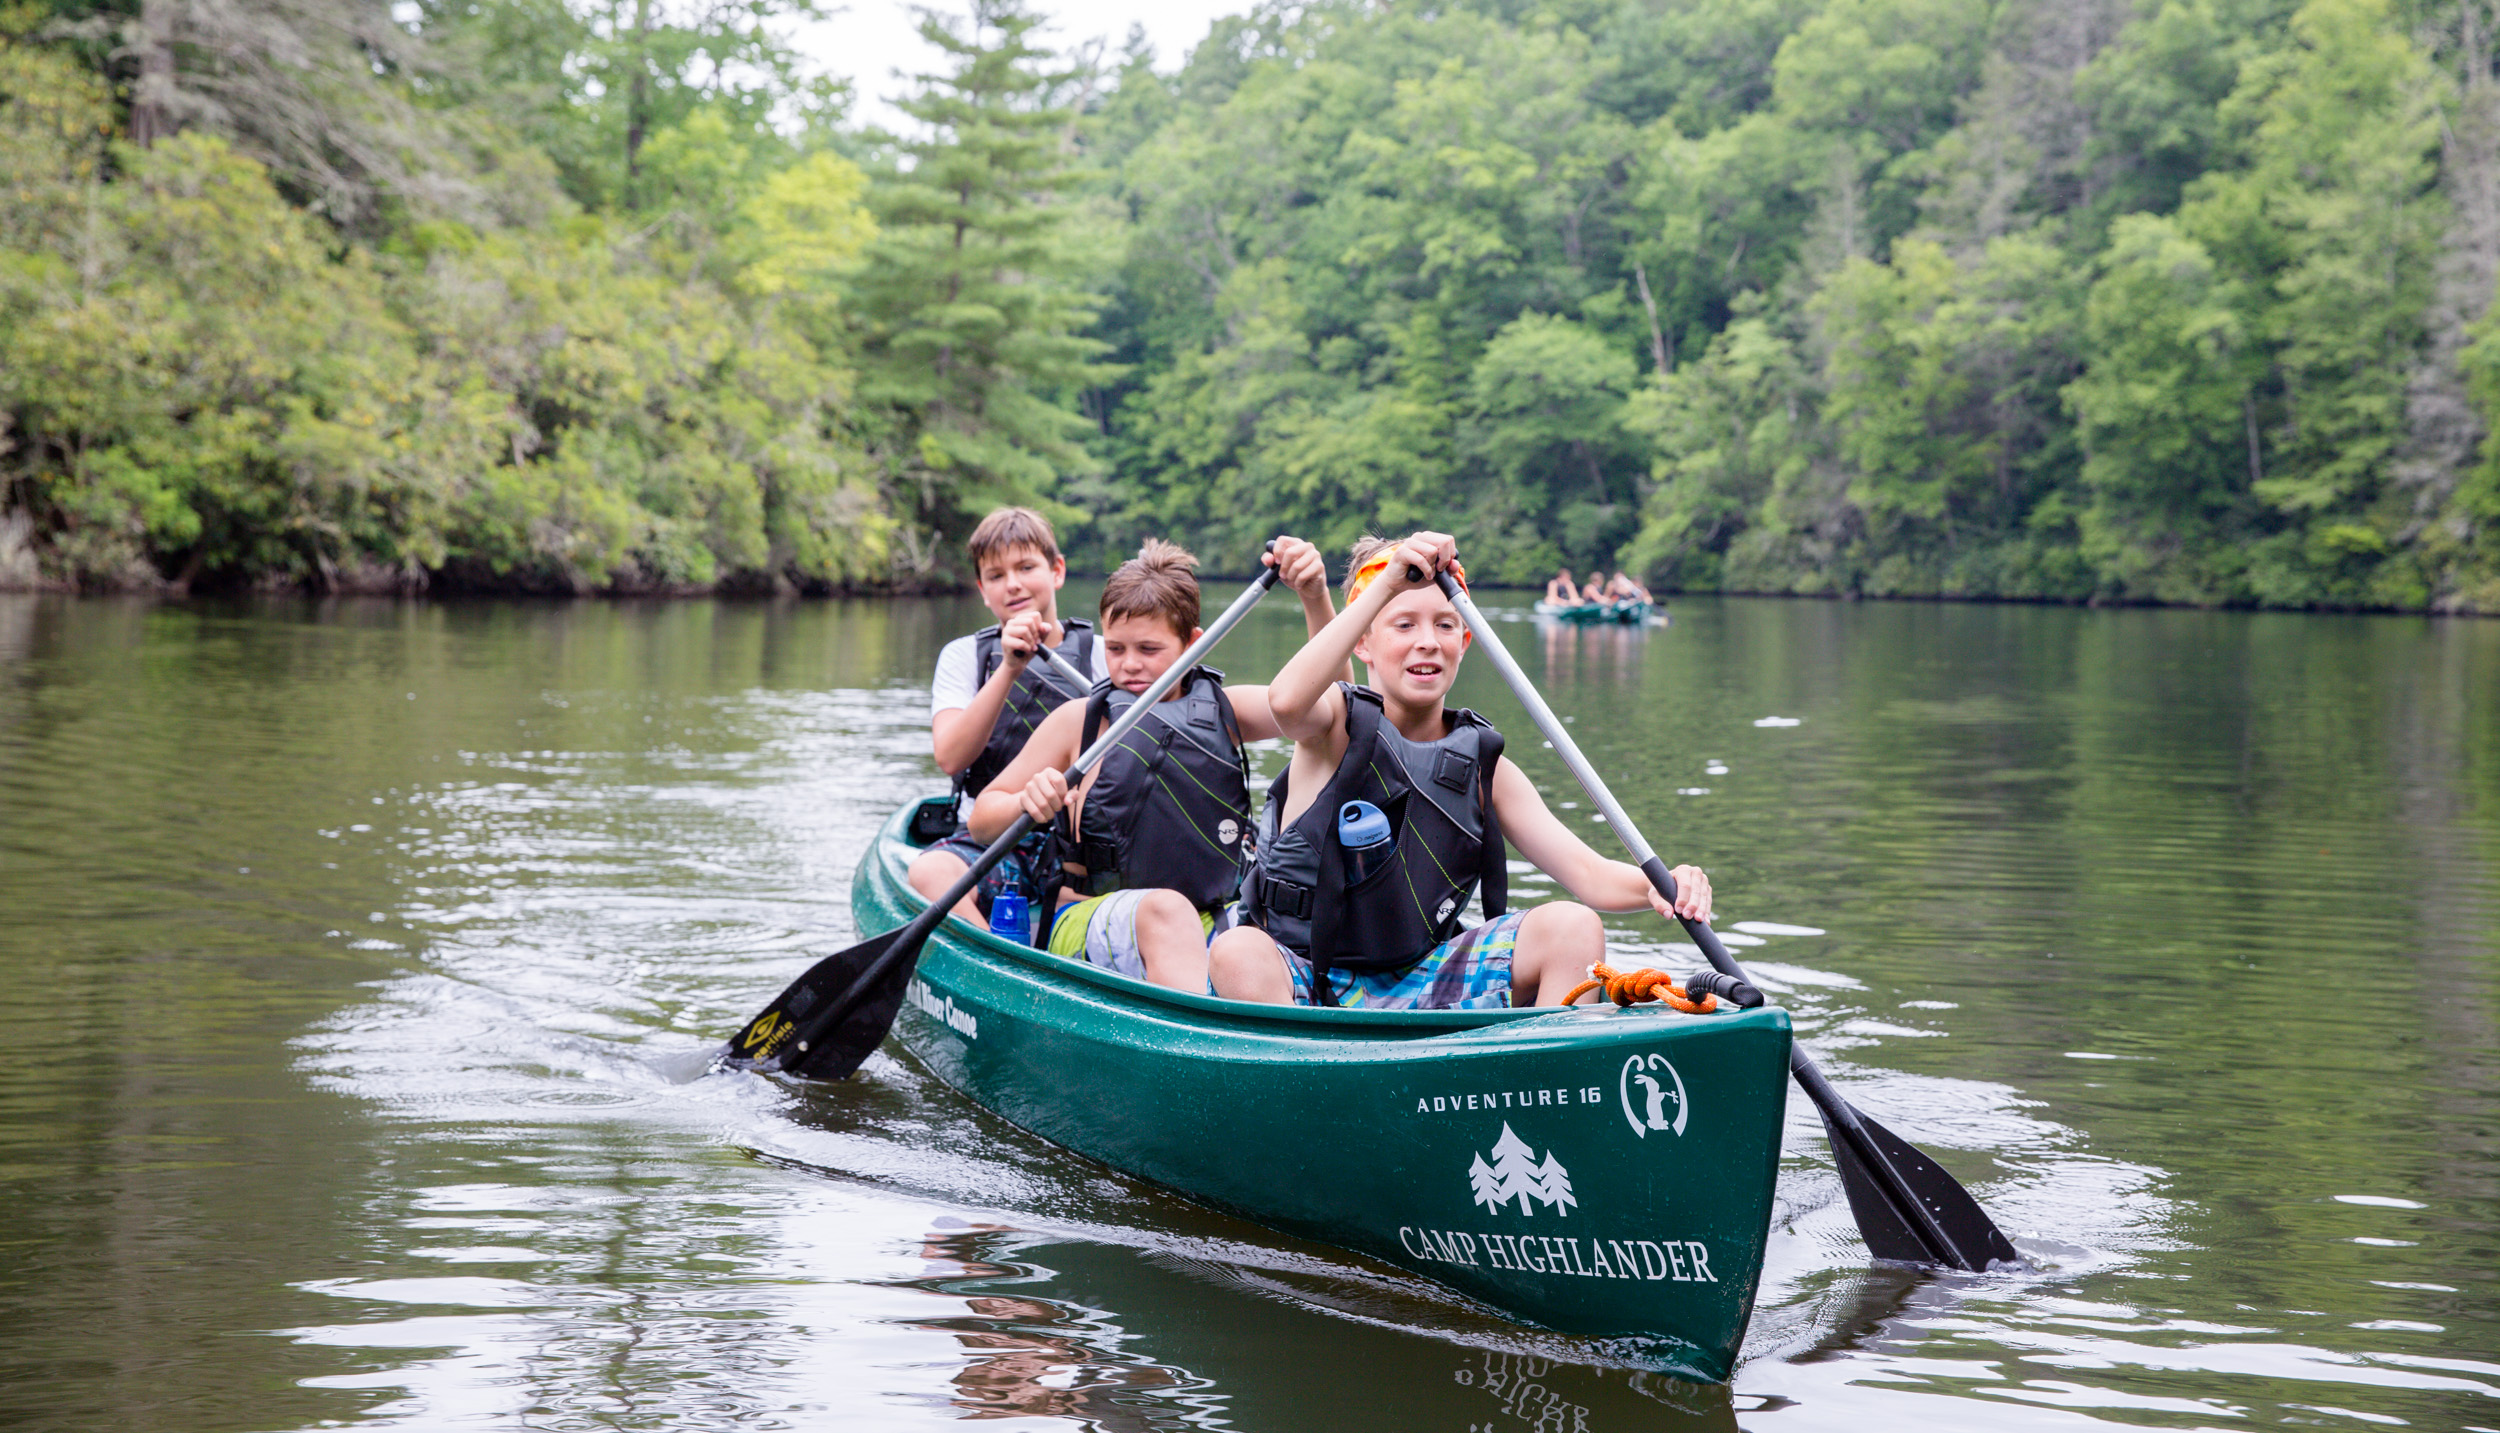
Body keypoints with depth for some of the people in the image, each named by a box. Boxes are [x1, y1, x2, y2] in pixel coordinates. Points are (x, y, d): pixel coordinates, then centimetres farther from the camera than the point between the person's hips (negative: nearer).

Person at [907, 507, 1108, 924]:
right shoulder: (963, 655, 10)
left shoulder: (1101, 654, 10)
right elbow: (950, 757, -8)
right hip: (989, 838, 1)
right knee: (928, 873, -33)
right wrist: (1009, 670, -19)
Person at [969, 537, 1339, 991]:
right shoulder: (1079, 721, 4)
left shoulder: (1223, 711, 11)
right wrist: (1028, 803, -16)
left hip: (1208, 927, 4)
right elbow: (982, 820, 7)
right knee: (1165, 908, -37)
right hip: (1087, 922, -4)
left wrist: (1316, 599, -18)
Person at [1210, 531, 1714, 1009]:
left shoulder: (1483, 766, 6)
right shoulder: (1336, 726, -4)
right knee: (1237, 955, -36)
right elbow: (1286, 700, -31)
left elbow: (1588, 874, -3)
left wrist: (1656, 884, -27)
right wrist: (1386, 585, -35)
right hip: (1306, 984, -3)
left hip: (1422, 985, 3)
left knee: (1573, 927, -16)